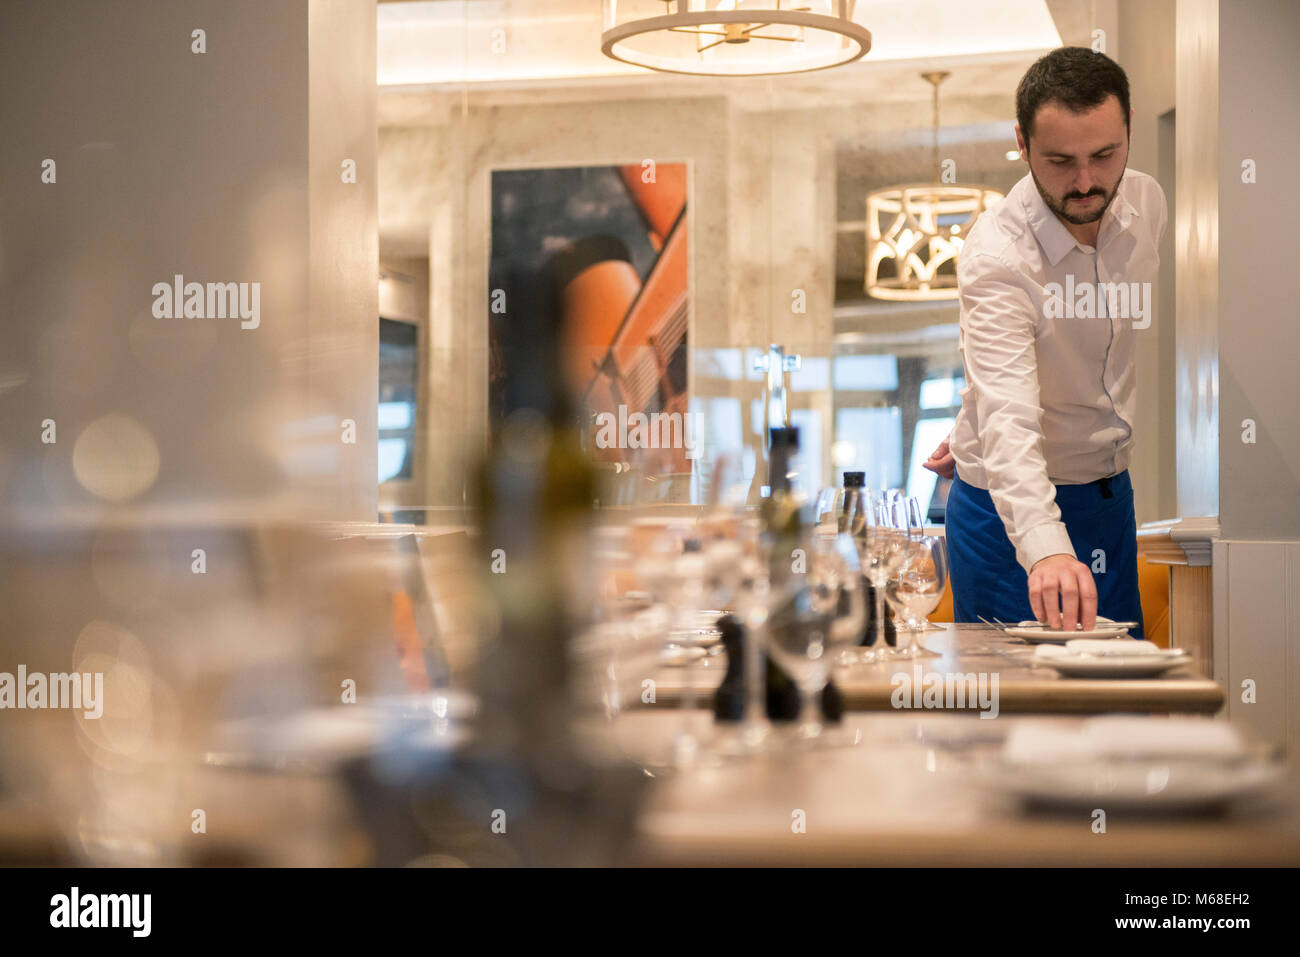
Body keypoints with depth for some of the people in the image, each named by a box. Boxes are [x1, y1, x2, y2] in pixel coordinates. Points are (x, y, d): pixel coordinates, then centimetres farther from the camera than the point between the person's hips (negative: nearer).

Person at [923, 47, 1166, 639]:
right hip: (1011, 512, -6)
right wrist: (1045, 550, -55)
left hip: (1113, 495, 6)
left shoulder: (1146, 203, -6)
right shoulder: (996, 256, -27)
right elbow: (1010, 418, -39)